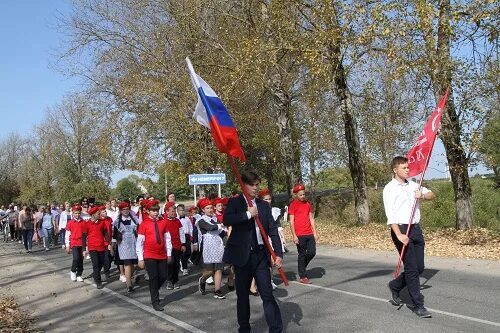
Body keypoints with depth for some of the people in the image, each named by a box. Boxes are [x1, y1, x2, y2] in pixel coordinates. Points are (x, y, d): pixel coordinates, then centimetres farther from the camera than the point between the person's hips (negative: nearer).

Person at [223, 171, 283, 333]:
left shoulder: (264, 205, 9)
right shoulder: (234, 202, 0)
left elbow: (273, 231, 6)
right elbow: (226, 220, -20)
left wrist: (278, 253, -2)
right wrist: (248, 214, -19)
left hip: (261, 254, 2)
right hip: (242, 254, -2)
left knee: (267, 294, -1)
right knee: (242, 294, 10)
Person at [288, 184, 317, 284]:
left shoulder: (308, 203, 12)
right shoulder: (293, 204, -5)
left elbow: (311, 219, 15)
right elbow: (291, 221, -8)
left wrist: (315, 233, 10)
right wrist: (294, 236, -12)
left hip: (309, 234, 5)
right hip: (300, 235, -5)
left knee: (312, 252, 2)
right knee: (302, 254, 0)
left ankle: (302, 267, 27)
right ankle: (302, 277, 10)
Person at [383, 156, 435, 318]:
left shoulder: (413, 185, 14)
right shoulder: (390, 189, -6)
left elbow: (432, 194, 18)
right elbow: (390, 214, -14)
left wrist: (423, 195, -5)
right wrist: (399, 235, -23)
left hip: (416, 229, 7)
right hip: (401, 229, -6)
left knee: (419, 267, 9)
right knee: (412, 268, -5)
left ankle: (395, 286, 31)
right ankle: (418, 305, 6)